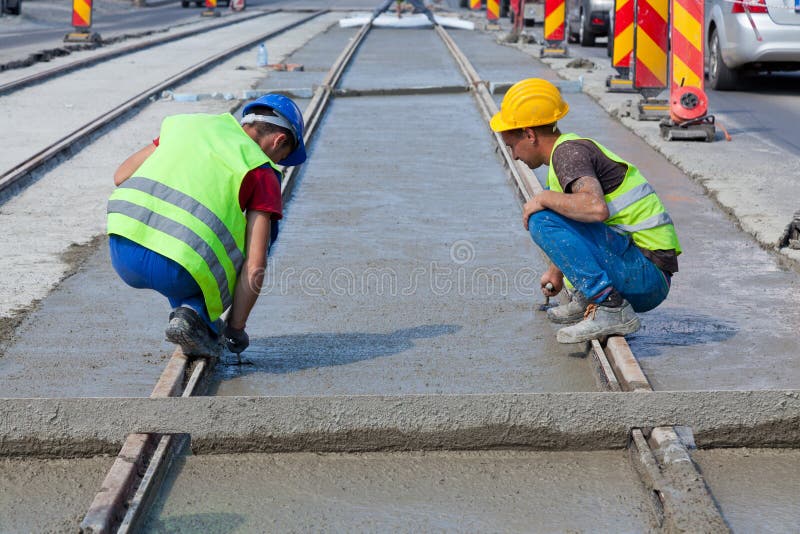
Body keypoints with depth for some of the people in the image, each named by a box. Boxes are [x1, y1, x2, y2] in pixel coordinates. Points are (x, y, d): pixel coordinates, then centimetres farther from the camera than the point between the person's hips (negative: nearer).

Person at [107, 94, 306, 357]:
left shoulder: (189, 123, 20)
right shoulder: (263, 172, 6)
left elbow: (120, 176, 25)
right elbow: (255, 264, 0)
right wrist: (235, 328, 10)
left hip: (121, 256, 6)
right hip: (176, 273, -5)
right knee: (264, 224, 19)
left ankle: (188, 313, 21)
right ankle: (195, 314, 5)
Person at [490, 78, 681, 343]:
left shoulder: (569, 151, -14)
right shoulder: (572, 148, 17)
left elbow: (597, 208, -34)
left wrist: (544, 199, -18)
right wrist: (556, 270, 40)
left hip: (648, 275, -10)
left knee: (542, 220, -20)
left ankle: (611, 310, -21)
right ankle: (587, 298, 11)